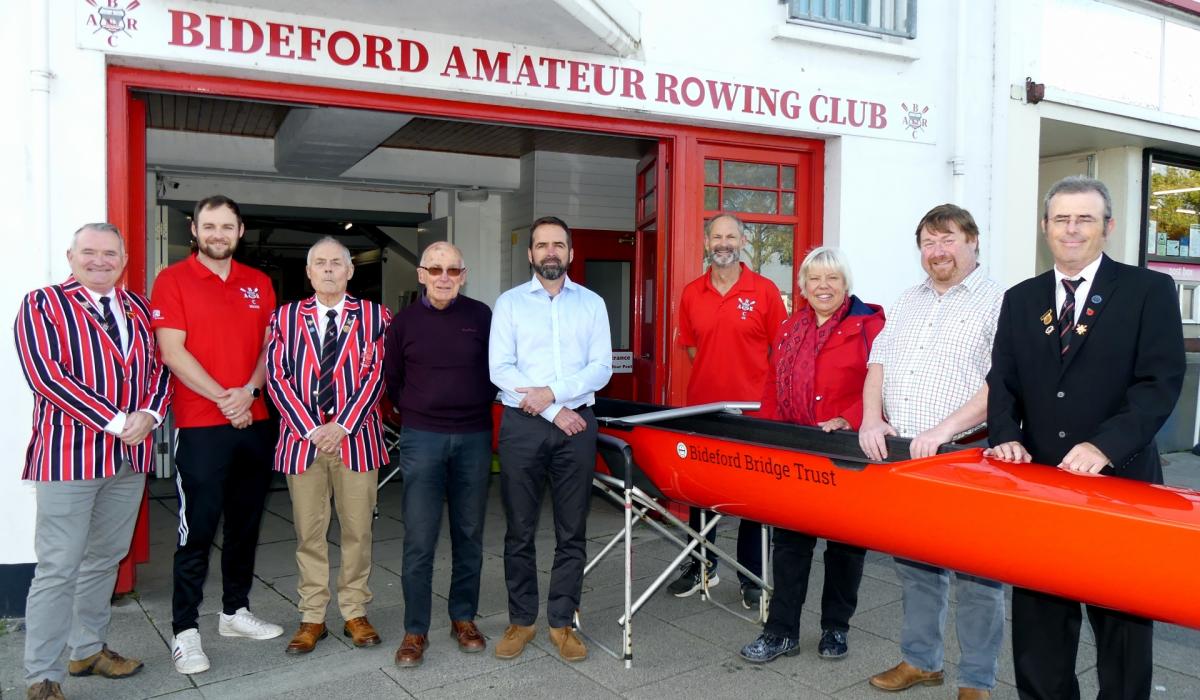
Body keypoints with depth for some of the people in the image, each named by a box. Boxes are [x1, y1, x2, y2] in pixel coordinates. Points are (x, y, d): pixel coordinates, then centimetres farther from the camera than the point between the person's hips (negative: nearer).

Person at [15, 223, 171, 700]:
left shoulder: (139, 308, 12)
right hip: (69, 454, -5)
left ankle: (89, 650, 30)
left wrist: (148, 414, -10)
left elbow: (160, 366, 10)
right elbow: (45, 374, -14)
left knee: (106, 558, 15)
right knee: (58, 567, -1)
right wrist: (115, 421, -18)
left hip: (130, 455, 5)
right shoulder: (42, 304, -3)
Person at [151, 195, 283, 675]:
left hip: (254, 421, 5)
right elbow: (172, 352, -10)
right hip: (200, 426, -5)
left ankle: (235, 612, 26)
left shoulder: (259, 284, 11)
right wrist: (222, 398, -15)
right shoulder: (173, 280, -2)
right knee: (197, 530, -2)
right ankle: (185, 631, 9)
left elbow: (269, 346, 9)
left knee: (246, 523, 12)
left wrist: (249, 392, -9)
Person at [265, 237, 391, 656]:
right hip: (301, 438, 1)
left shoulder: (373, 316, 4)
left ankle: (355, 612, 20)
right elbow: (276, 376, 1)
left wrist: (342, 425, -12)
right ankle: (312, 618, 18)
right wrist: (310, 428, -10)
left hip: (356, 438, -1)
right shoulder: (286, 317, 8)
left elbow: (376, 374, -3)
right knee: (309, 532, 7)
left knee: (357, 530, 7)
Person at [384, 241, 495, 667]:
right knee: (419, 539, -1)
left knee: (469, 534, 10)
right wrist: (416, 415, 10)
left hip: (474, 438, 1)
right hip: (421, 439, -1)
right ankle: (415, 631, 11)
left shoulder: (481, 316, 1)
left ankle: (464, 619, 24)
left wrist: (478, 408, 8)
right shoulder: (404, 322, 2)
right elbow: (392, 381, 11)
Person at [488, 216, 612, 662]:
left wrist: (554, 391, -13)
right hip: (522, 425, -1)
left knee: (572, 532, 5)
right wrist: (554, 412, -11)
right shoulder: (509, 303, 6)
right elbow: (499, 369, -4)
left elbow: (602, 367, 1)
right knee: (519, 530, 5)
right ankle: (521, 620, 19)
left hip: (576, 424, 1)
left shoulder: (592, 304, 10)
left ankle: (562, 622, 17)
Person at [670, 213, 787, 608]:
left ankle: (752, 577, 18)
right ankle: (701, 566, 29)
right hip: (700, 407, 4)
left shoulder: (765, 291, -3)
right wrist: (713, 375, 6)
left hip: (751, 409, -3)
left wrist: (768, 395, -5)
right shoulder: (692, 293, 6)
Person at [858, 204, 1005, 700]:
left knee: (976, 575, 4)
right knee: (913, 565, 16)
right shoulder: (907, 304, 15)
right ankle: (921, 660, 32)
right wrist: (871, 419, -4)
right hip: (901, 458, 6)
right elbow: (879, 365, 12)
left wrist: (945, 428, -24)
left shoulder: (999, 304, -5)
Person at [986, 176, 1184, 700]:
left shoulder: (1149, 291, -2)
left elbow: (1161, 382, -11)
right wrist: (1005, 436, -11)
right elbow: (1002, 381, 7)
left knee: (1122, 620, 11)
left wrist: (1105, 445, -23)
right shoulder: (1020, 300, 10)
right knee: (1037, 616, 13)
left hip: (1118, 480, -3)